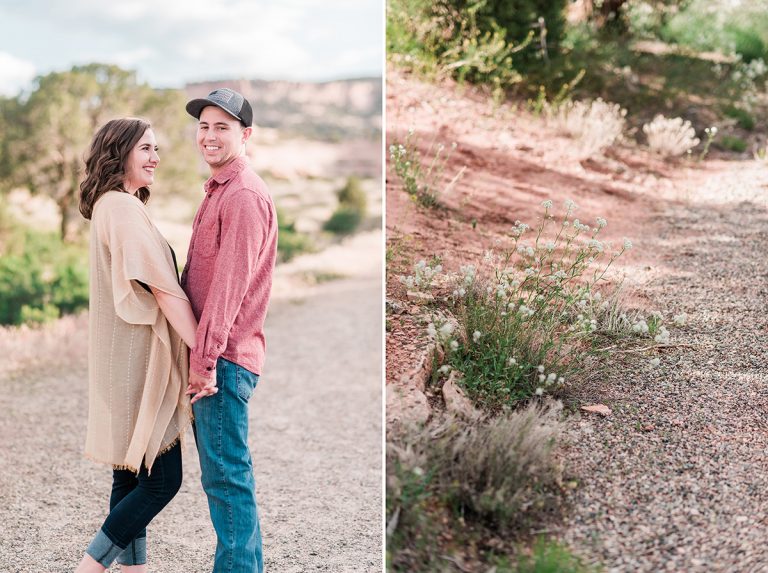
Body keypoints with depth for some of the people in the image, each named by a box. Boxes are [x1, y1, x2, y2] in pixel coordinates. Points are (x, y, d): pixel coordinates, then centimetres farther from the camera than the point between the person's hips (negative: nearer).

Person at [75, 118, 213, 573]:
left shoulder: (113, 206, 18)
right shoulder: (122, 207, -14)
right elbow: (163, 287, -20)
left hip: (131, 360, 10)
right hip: (139, 360, -10)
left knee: (134, 476, 12)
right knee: (162, 480, -6)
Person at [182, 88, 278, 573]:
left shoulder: (244, 195, -14)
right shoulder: (219, 191, 19)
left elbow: (230, 283, -20)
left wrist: (205, 356, -20)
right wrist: (200, 353, 17)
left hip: (225, 357, -10)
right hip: (211, 355, 11)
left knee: (226, 475, -6)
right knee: (224, 473, 17)